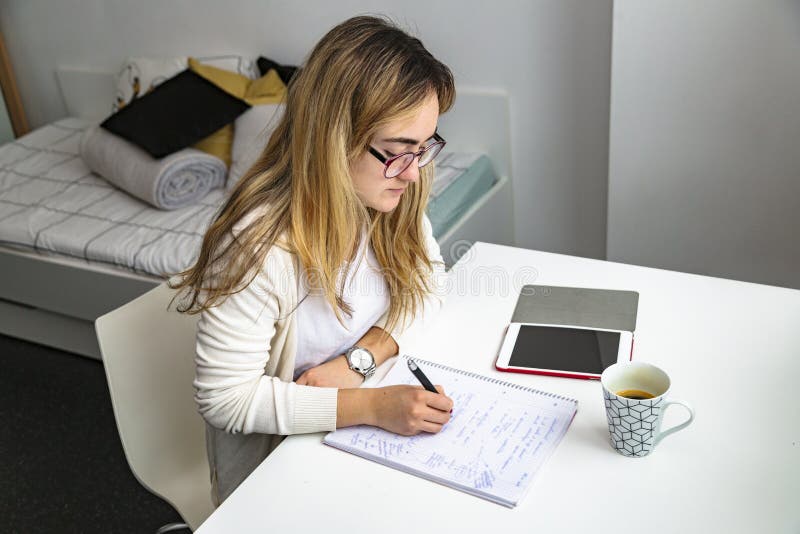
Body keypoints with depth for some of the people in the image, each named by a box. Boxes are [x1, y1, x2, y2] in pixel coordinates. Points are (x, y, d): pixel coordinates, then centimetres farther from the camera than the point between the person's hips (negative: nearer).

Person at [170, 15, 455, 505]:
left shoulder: (394, 197, -12)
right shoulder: (262, 247, -30)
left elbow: (428, 280, 0)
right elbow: (223, 398, -24)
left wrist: (360, 359, -16)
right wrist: (368, 405, -30)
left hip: (367, 428, 5)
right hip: (278, 463, -5)